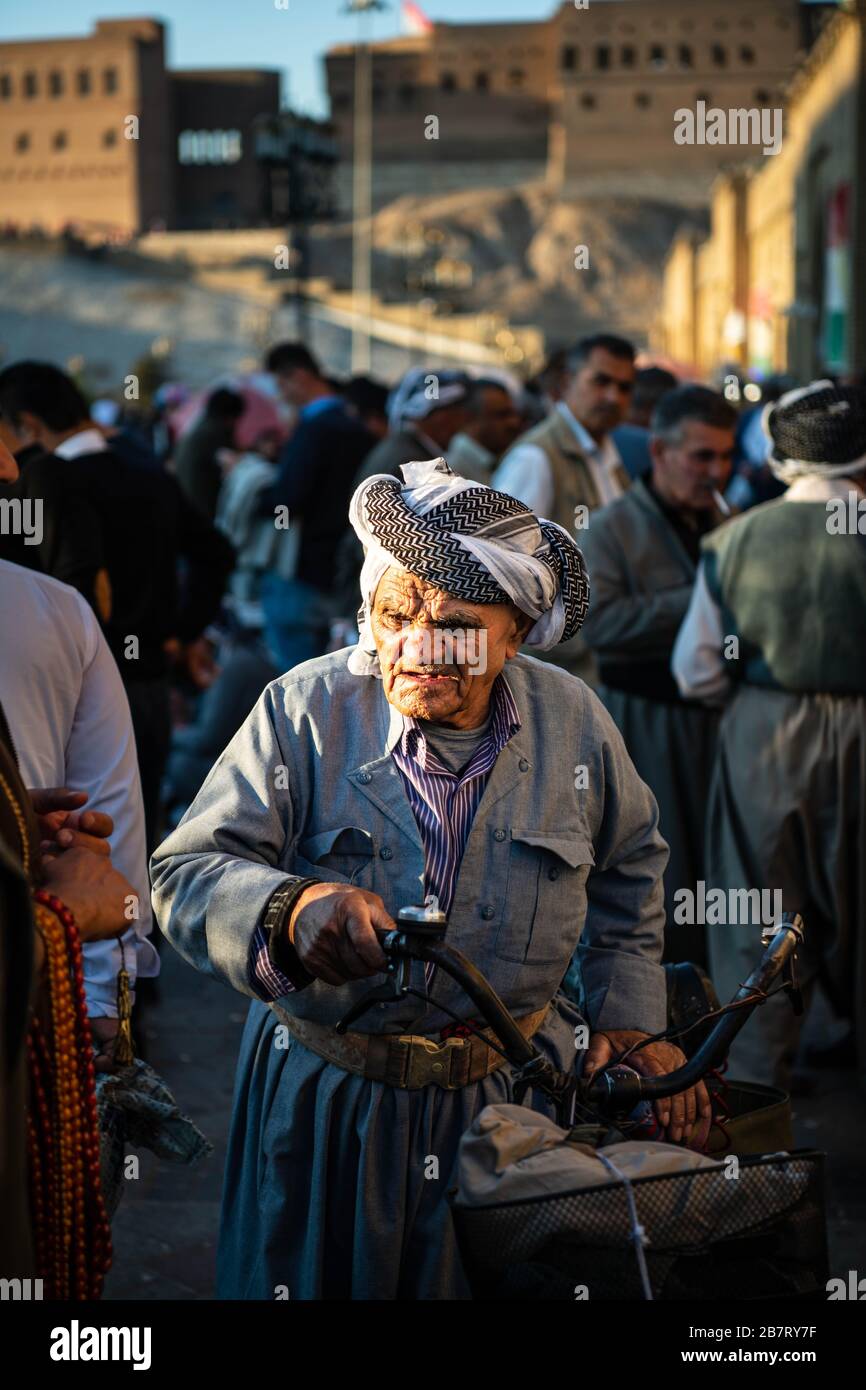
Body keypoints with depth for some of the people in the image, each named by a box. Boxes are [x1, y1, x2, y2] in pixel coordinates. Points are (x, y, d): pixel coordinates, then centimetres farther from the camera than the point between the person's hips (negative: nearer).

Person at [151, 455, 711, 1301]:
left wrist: (630, 1019, 9)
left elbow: (628, 869, 15)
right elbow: (187, 875, -20)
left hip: (513, 1088, 2)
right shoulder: (304, 710, -13)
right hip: (327, 1097, -2)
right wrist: (291, 910, -40)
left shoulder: (573, 722, -4)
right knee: (311, 1276, 13)